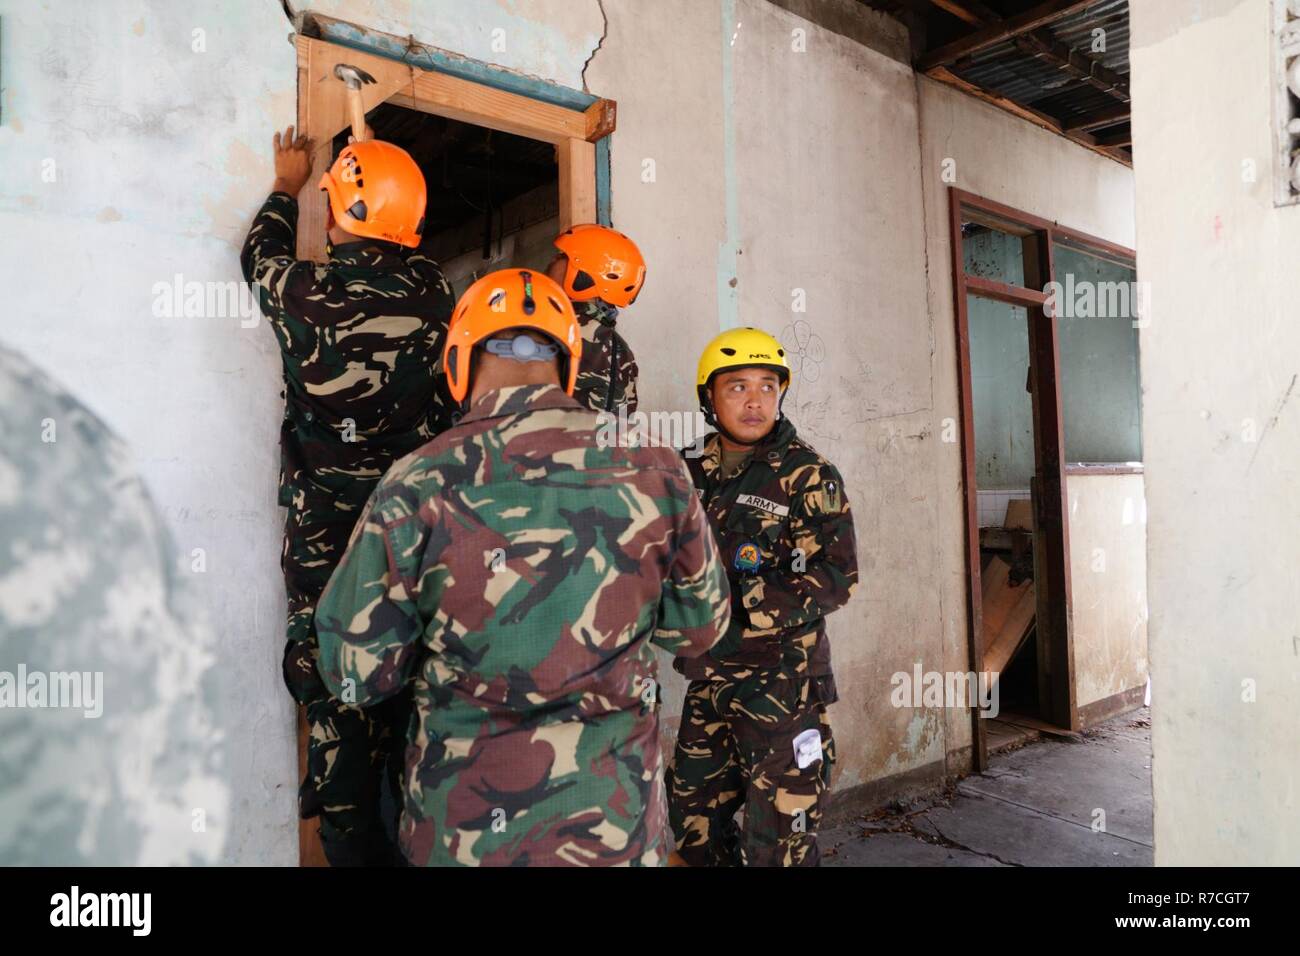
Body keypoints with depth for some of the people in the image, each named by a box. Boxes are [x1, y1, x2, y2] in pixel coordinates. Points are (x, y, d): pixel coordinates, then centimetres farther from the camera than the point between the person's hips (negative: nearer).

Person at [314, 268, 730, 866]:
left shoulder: (418, 488, -18)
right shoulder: (652, 473, -12)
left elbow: (358, 676, -9)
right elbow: (698, 629, 2)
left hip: (464, 830, -1)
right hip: (617, 821, 2)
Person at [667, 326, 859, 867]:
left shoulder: (807, 477, -10)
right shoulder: (696, 475, 7)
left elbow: (838, 578, -18)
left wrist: (740, 604, -24)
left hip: (782, 684, -6)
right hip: (709, 682, 6)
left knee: (779, 843, 5)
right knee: (693, 819, 19)